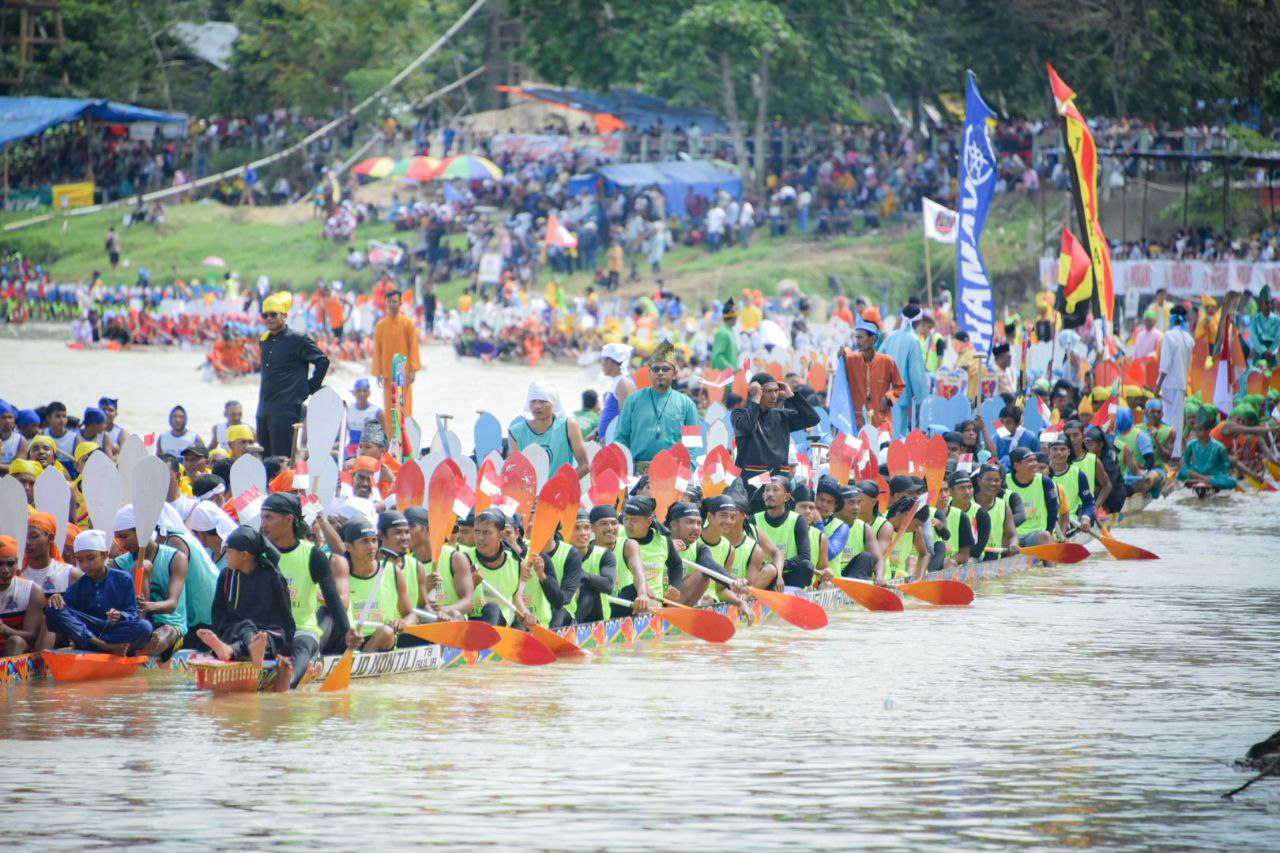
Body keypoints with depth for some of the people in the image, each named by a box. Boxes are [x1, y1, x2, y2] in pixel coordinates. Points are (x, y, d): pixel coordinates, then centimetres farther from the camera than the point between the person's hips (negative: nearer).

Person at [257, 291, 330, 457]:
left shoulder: (297, 340, -6)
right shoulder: (265, 341, 16)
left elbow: (322, 361, -4)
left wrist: (311, 388, -3)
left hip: (286, 410, -8)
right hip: (264, 411, 8)